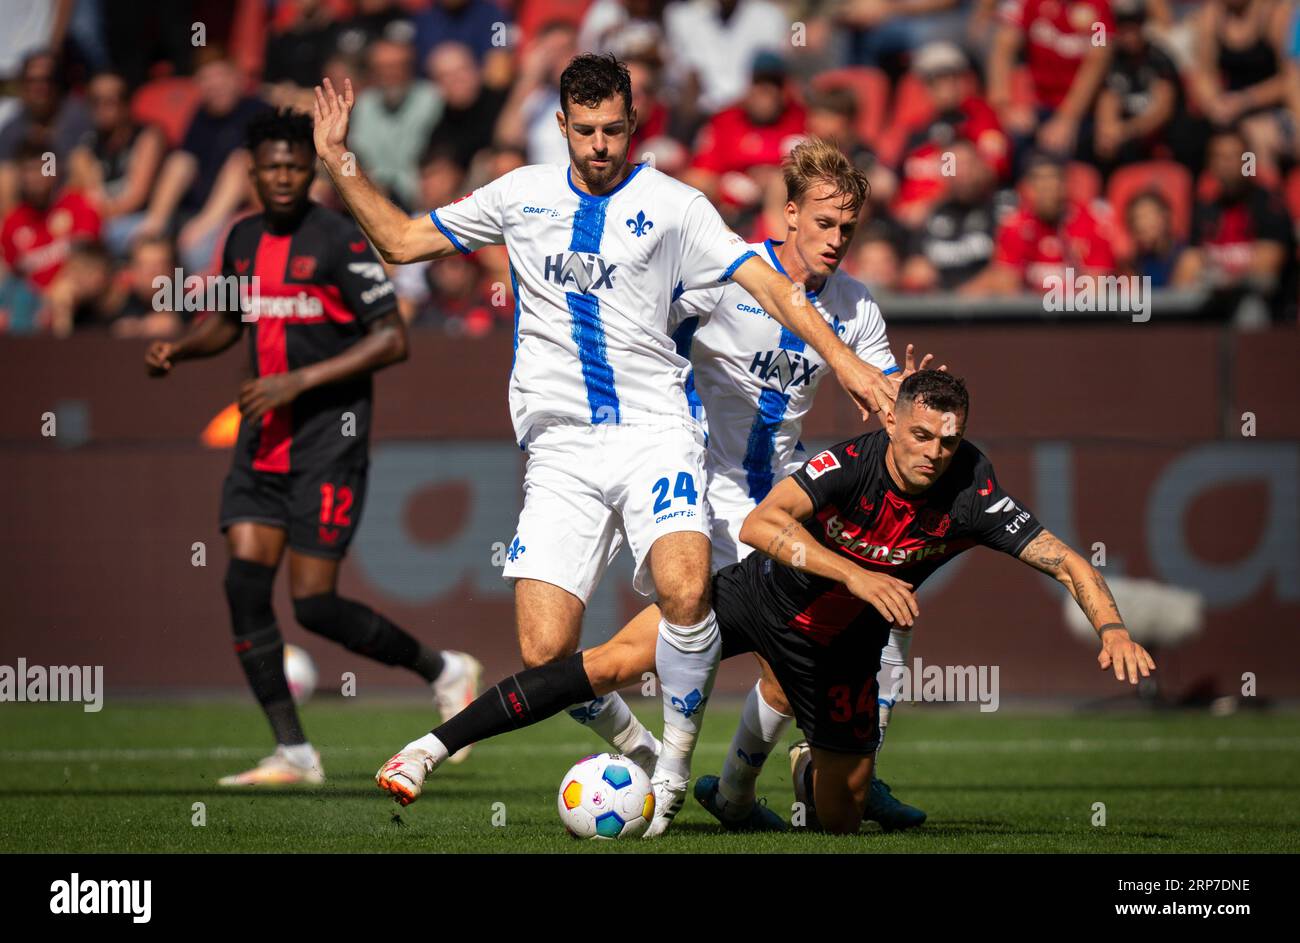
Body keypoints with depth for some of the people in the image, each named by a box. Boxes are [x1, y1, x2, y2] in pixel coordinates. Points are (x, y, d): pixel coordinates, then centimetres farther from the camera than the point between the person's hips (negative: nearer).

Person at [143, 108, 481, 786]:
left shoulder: (340, 241, -11)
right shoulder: (244, 240, 10)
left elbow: (392, 340, -14)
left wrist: (299, 381, -19)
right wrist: (179, 349, 7)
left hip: (328, 437, -7)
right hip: (262, 436, 7)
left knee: (313, 603, -9)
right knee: (244, 586, -6)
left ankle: (444, 671, 14)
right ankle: (293, 753, 0)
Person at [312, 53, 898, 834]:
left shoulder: (672, 205, 3)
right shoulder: (521, 196, 12)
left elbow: (766, 282, 0)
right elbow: (402, 240, 20)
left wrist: (844, 360, -10)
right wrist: (337, 162, 12)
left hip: (654, 433, -3)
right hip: (561, 449, 3)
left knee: (685, 592, -30)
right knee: (545, 652, -9)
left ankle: (675, 764, -10)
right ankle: (632, 754, 18)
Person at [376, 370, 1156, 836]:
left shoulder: (972, 499, -22)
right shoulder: (852, 462, -28)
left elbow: (1065, 561, -21)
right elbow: (760, 524, -38)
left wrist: (1112, 627, -38)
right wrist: (855, 575, -47)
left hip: (837, 648, 3)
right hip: (759, 598, -3)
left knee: (841, 821, 8)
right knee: (612, 664, -19)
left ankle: (814, 770, 49)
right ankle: (434, 747, -12)